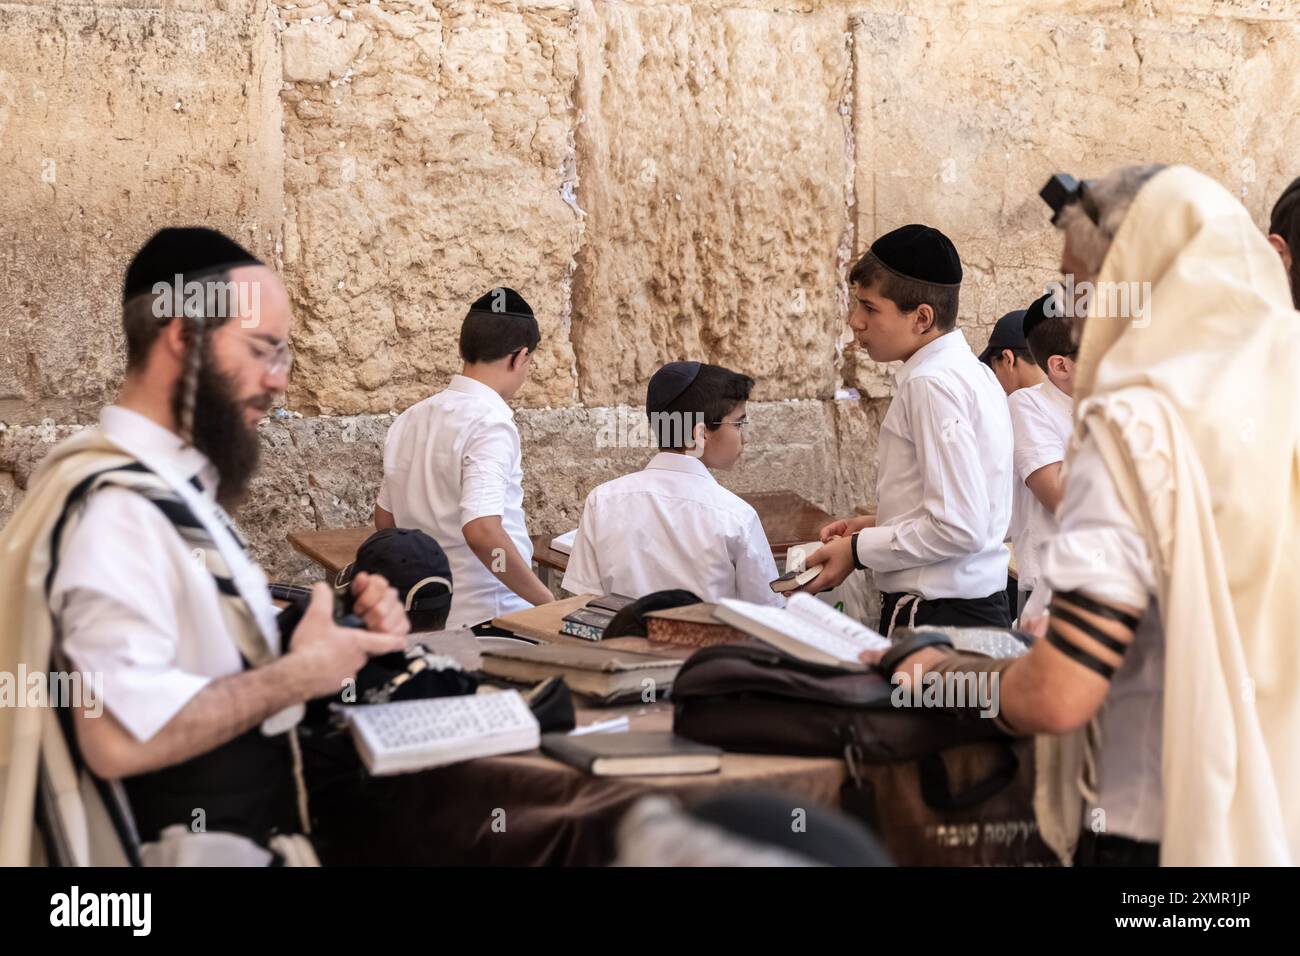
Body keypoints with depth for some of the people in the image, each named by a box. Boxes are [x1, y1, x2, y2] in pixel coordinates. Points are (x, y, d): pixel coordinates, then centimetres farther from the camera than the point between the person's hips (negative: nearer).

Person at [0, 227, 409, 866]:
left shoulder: (174, 485, 10)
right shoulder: (117, 505, -23)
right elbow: (123, 734, -34)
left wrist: (336, 635, -5)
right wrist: (301, 673, -23)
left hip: (243, 836, 10)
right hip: (185, 847, -10)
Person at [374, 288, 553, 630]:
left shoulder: (411, 419, 9)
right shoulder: (491, 424, -15)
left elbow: (385, 520, 18)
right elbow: (482, 530, -27)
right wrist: (547, 601, -19)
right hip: (488, 617, -8)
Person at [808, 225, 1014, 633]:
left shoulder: (931, 384, -16)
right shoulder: (968, 370, 14)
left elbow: (960, 529, -22)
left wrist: (859, 550, -13)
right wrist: (876, 525, 14)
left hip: (939, 615, -10)